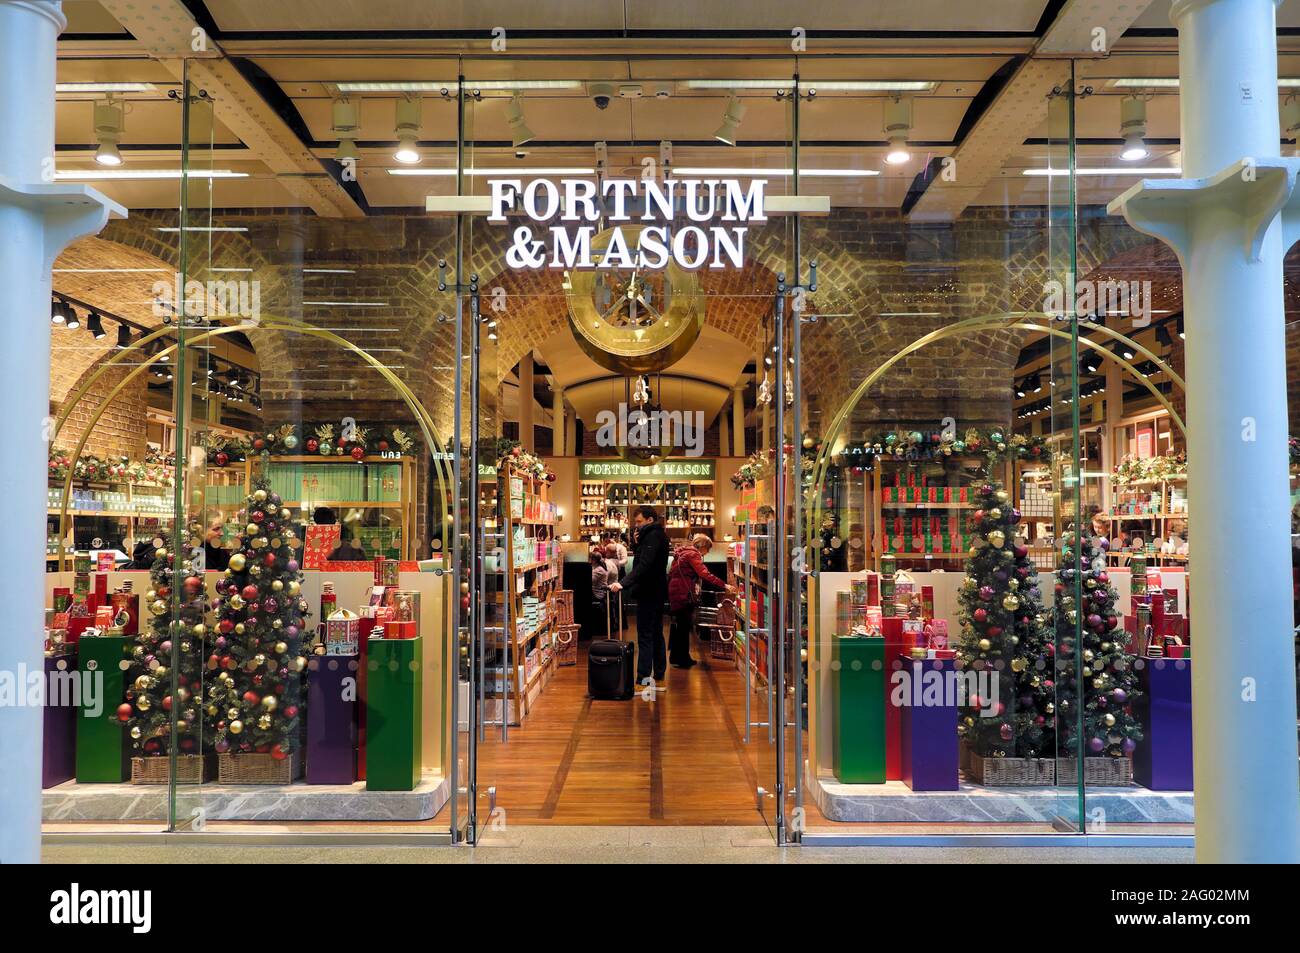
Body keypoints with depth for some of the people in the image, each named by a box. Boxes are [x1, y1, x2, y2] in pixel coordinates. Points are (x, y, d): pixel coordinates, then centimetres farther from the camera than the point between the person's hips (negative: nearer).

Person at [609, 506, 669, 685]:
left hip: (649, 593, -11)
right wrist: (639, 543, -1)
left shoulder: (652, 536, -17)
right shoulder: (658, 535, 15)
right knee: (656, 633, 15)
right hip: (657, 591, 11)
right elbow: (645, 559, 16)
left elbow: (644, 566, -29)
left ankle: (643, 679, -9)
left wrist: (623, 583, -36)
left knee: (645, 636, -9)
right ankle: (659, 674, 21)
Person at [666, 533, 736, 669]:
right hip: (683, 595, -10)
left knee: (680, 626, 16)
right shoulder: (692, 554, -14)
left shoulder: (684, 552, 17)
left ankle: (676, 657, 23)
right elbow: (705, 575, -24)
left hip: (676, 593, 10)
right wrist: (724, 586, -25)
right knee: (684, 626, -3)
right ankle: (681, 659, 2)